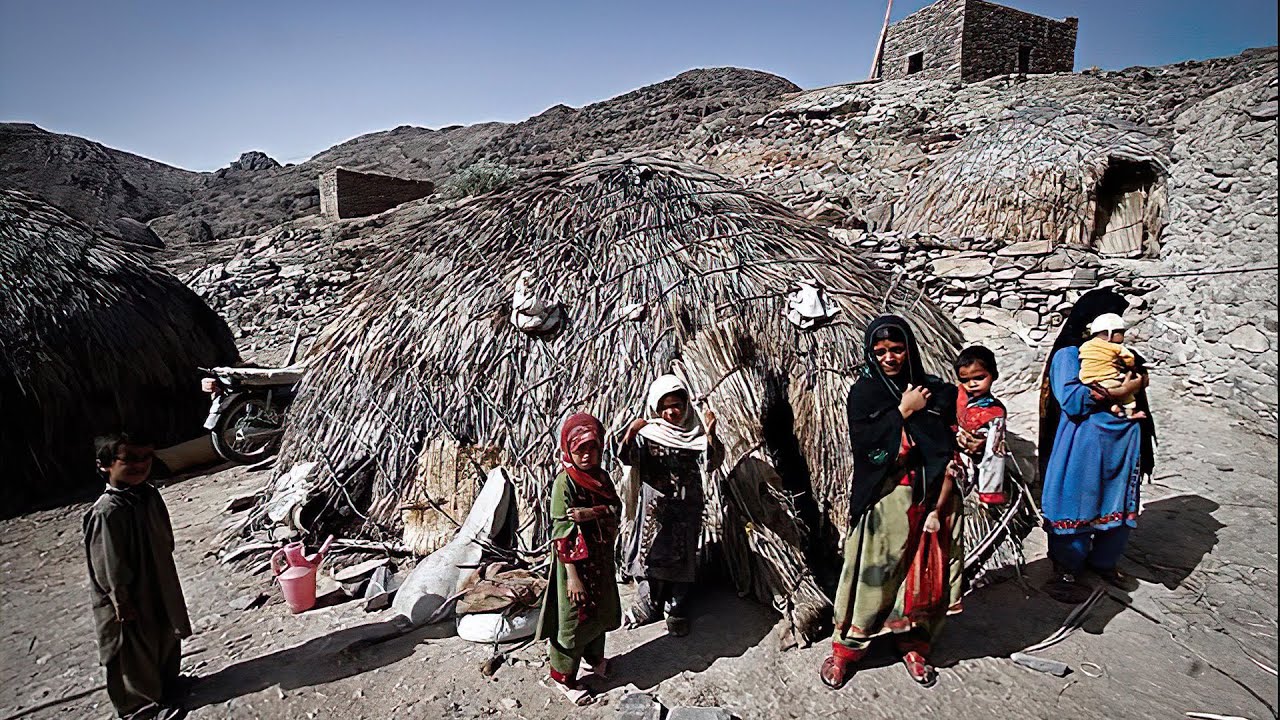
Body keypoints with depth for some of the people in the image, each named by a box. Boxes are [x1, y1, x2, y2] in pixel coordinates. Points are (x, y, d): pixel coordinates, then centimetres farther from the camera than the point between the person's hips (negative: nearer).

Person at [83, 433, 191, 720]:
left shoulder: (151, 495, -3)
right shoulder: (106, 512, -27)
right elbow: (109, 565, -22)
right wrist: (122, 602, -16)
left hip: (160, 590, 8)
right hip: (130, 601, -8)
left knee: (168, 641, 23)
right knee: (134, 657, 11)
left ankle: (166, 691, 44)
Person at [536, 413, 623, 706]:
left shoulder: (601, 476, 1)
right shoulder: (564, 483, -20)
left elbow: (616, 508, -8)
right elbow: (562, 534, -21)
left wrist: (589, 513, -26)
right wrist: (573, 576, -21)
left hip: (602, 557, 7)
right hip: (576, 561, -7)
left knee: (601, 610, 22)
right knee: (575, 617, 7)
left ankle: (593, 656, 47)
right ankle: (563, 677, 27)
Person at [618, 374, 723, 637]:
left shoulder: (695, 433, -5)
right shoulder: (647, 432, -6)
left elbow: (711, 464, -17)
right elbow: (627, 458, -18)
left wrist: (710, 436, -34)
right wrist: (629, 435, -38)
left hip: (686, 508, 0)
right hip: (653, 507, 0)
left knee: (681, 557, 10)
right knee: (650, 553, 10)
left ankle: (677, 610, 27)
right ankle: (647, 604, 30)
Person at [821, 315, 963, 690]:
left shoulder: (935, 391, 4)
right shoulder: (863, 392, -5)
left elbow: (950, 443, 9)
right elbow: (862, 443, -17)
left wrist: (949, 467, -9)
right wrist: (904, 411, -14)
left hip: (928, 497, 3)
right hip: (883, 500, -3)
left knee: (923, 571, 11)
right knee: (873, 573, 2)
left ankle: (913, 642, 31)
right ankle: (845, 648, 17)